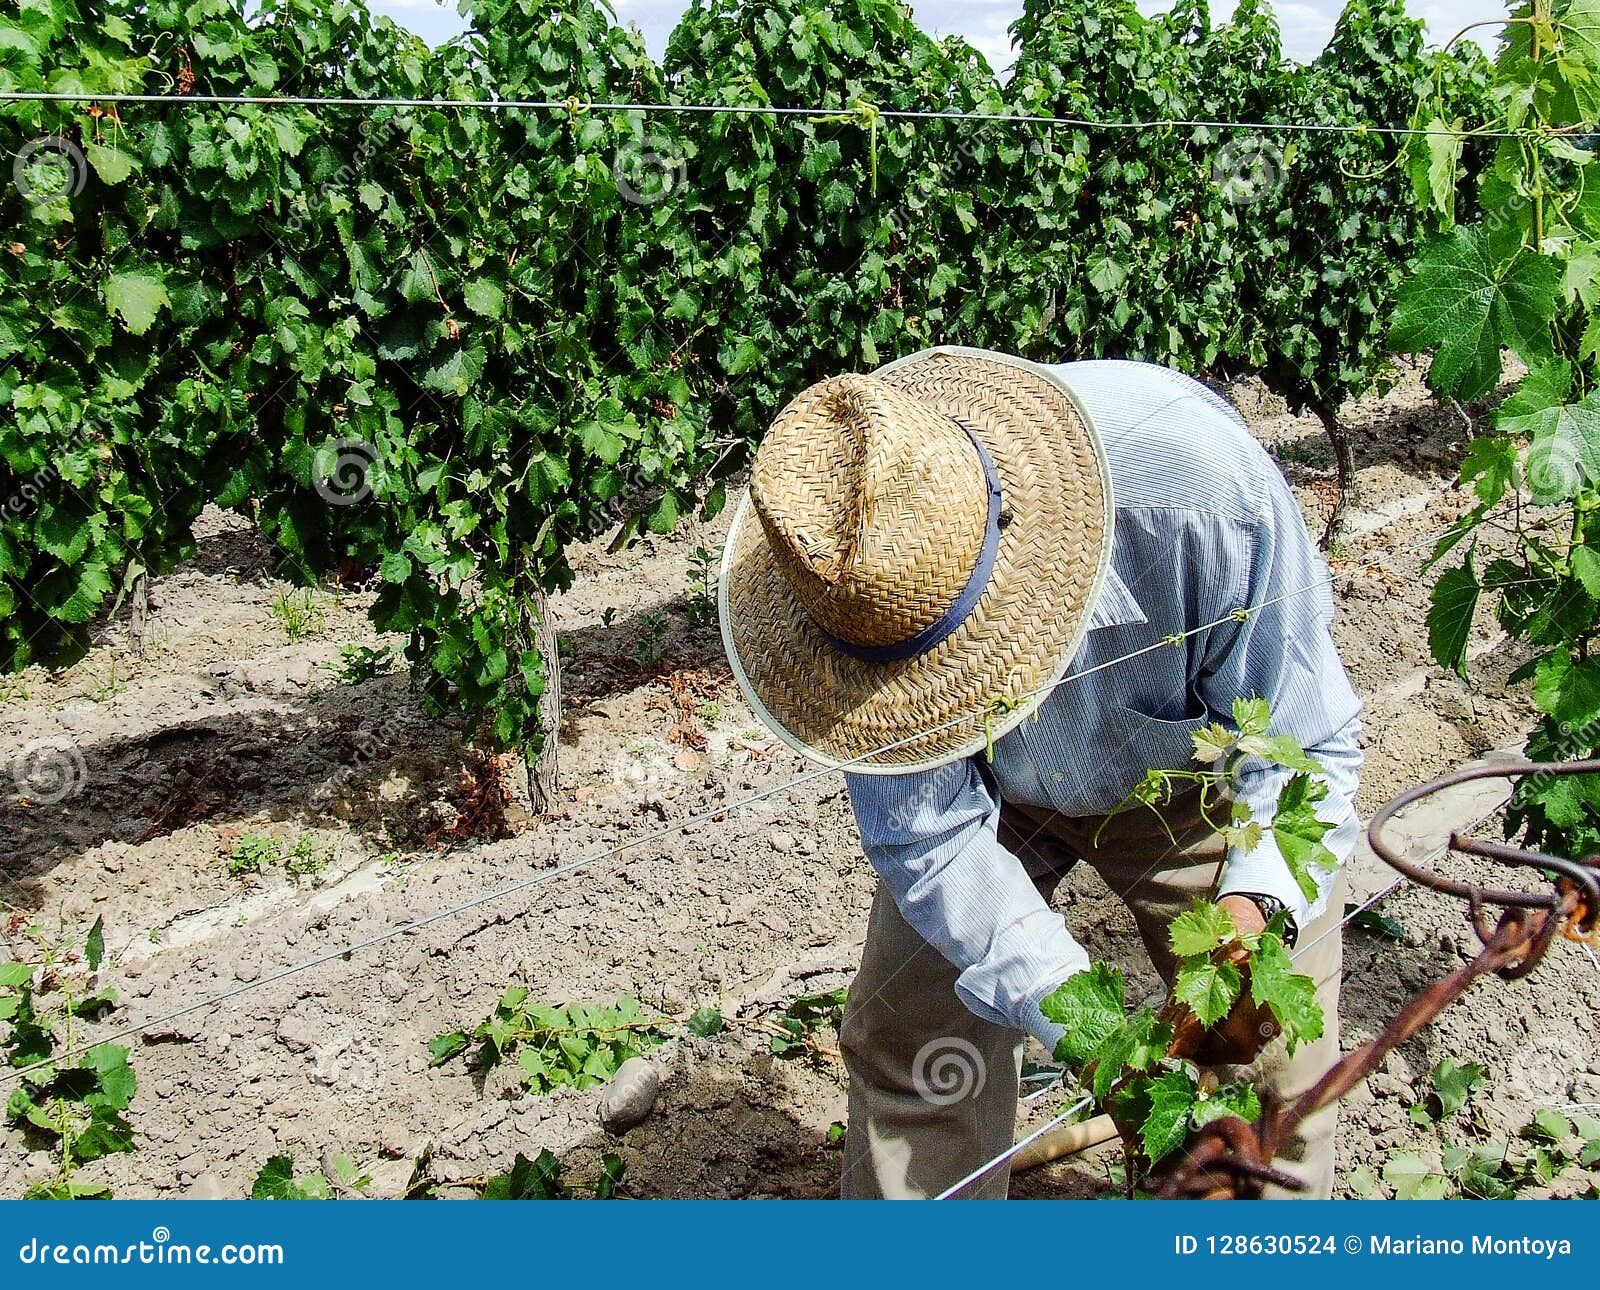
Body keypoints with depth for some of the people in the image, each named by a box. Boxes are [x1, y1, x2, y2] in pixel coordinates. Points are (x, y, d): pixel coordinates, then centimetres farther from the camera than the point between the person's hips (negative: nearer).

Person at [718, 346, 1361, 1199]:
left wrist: (1257, 904, -45)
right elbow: (924, 833, -23)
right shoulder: (848, 569, -33)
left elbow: (1305, 741, -26)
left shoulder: (1201, 488, -40)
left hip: (1192, 770, -1)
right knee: (909, 1041, -2)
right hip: (993, 789, 2)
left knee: (1274, 1069, -4)